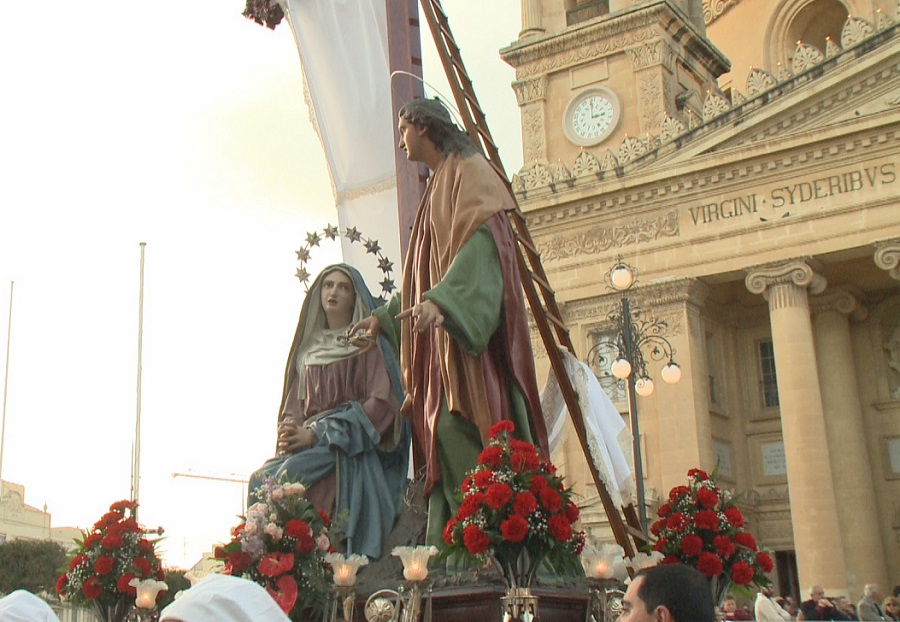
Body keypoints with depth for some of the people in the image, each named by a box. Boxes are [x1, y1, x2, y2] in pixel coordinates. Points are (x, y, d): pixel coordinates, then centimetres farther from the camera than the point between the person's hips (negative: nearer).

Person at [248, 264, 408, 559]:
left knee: (292, 473, -33)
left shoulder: (369, 345, 6)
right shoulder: (308, 349, 22)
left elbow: (381, 404, -7)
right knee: (261, 478, -26)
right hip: (307, 443, 5)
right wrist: (291, 431, -7)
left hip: (349, 449, -5)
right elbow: (294, 403, 21)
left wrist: (316, 434, -14)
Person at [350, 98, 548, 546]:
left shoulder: (469, 171, -1)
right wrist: (385, 318, 25)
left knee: (460, 427, -18)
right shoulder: (436, 189, 26)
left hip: (470, 332, -9)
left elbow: (481, 239, -18)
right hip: (440, 334, 9)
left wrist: (441, 300, -31)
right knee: (440, 433, 0)